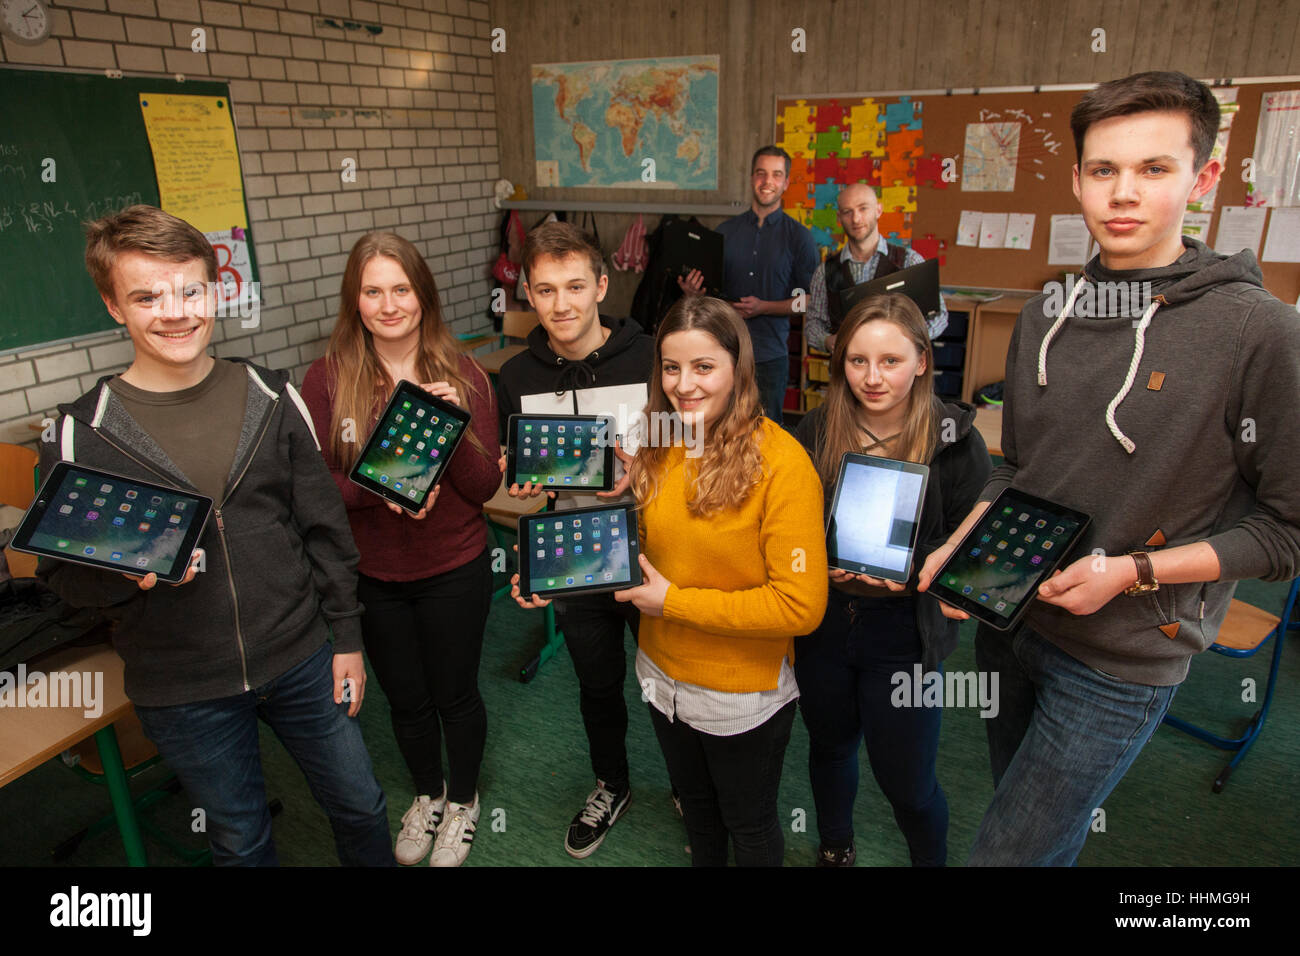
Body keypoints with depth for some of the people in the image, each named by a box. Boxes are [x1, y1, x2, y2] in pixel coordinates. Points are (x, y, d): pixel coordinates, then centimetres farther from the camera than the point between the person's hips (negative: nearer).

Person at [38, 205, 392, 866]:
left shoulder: (272, 398, -4)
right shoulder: (81, 435, -9)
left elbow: (324, 526, 1)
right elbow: (63, 575, -2)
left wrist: (345, 636, 3)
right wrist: (131, 571, -24)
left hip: (302, 661, 2)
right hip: (181, 693, -1)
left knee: (360, 806, 18)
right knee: (241, 842, 20)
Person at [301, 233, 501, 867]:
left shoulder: (462, 376, -9)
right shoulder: (326, 379, -9)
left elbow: (485, 487, -9)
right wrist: (380, 490, -27)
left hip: (453, 570, -1)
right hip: (371, 575, 1)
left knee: (455, 694, 17)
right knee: (405, 699, 21)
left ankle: (462, 800, 45)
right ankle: (427, 795, 50)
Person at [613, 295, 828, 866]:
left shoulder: (781, 462, -24)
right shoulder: (655, 446, -4)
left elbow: (801, 605, -26)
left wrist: (675, 601, -24)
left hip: (744, 696, -5)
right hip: (663, 675, 5)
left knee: (748, 824, 21)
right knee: (695, 804, 30)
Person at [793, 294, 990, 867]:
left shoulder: (955, 441, -12)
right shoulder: (816, 430, -6)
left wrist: (914, 575, -23)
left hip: (904, 635, -3)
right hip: (822, 622, 3)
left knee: (907, 782, 9)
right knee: (829, 748, 25)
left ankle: (932, 860, 43)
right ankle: (835, 849, 54)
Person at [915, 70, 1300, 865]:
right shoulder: (1046, 316, 1)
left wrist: (1133, 572, -20)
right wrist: (963, 545, -4)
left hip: (1124, 658, -5)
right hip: (1010, 618, 5)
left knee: (1009, 853, 3)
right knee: (1037, 826, 25)